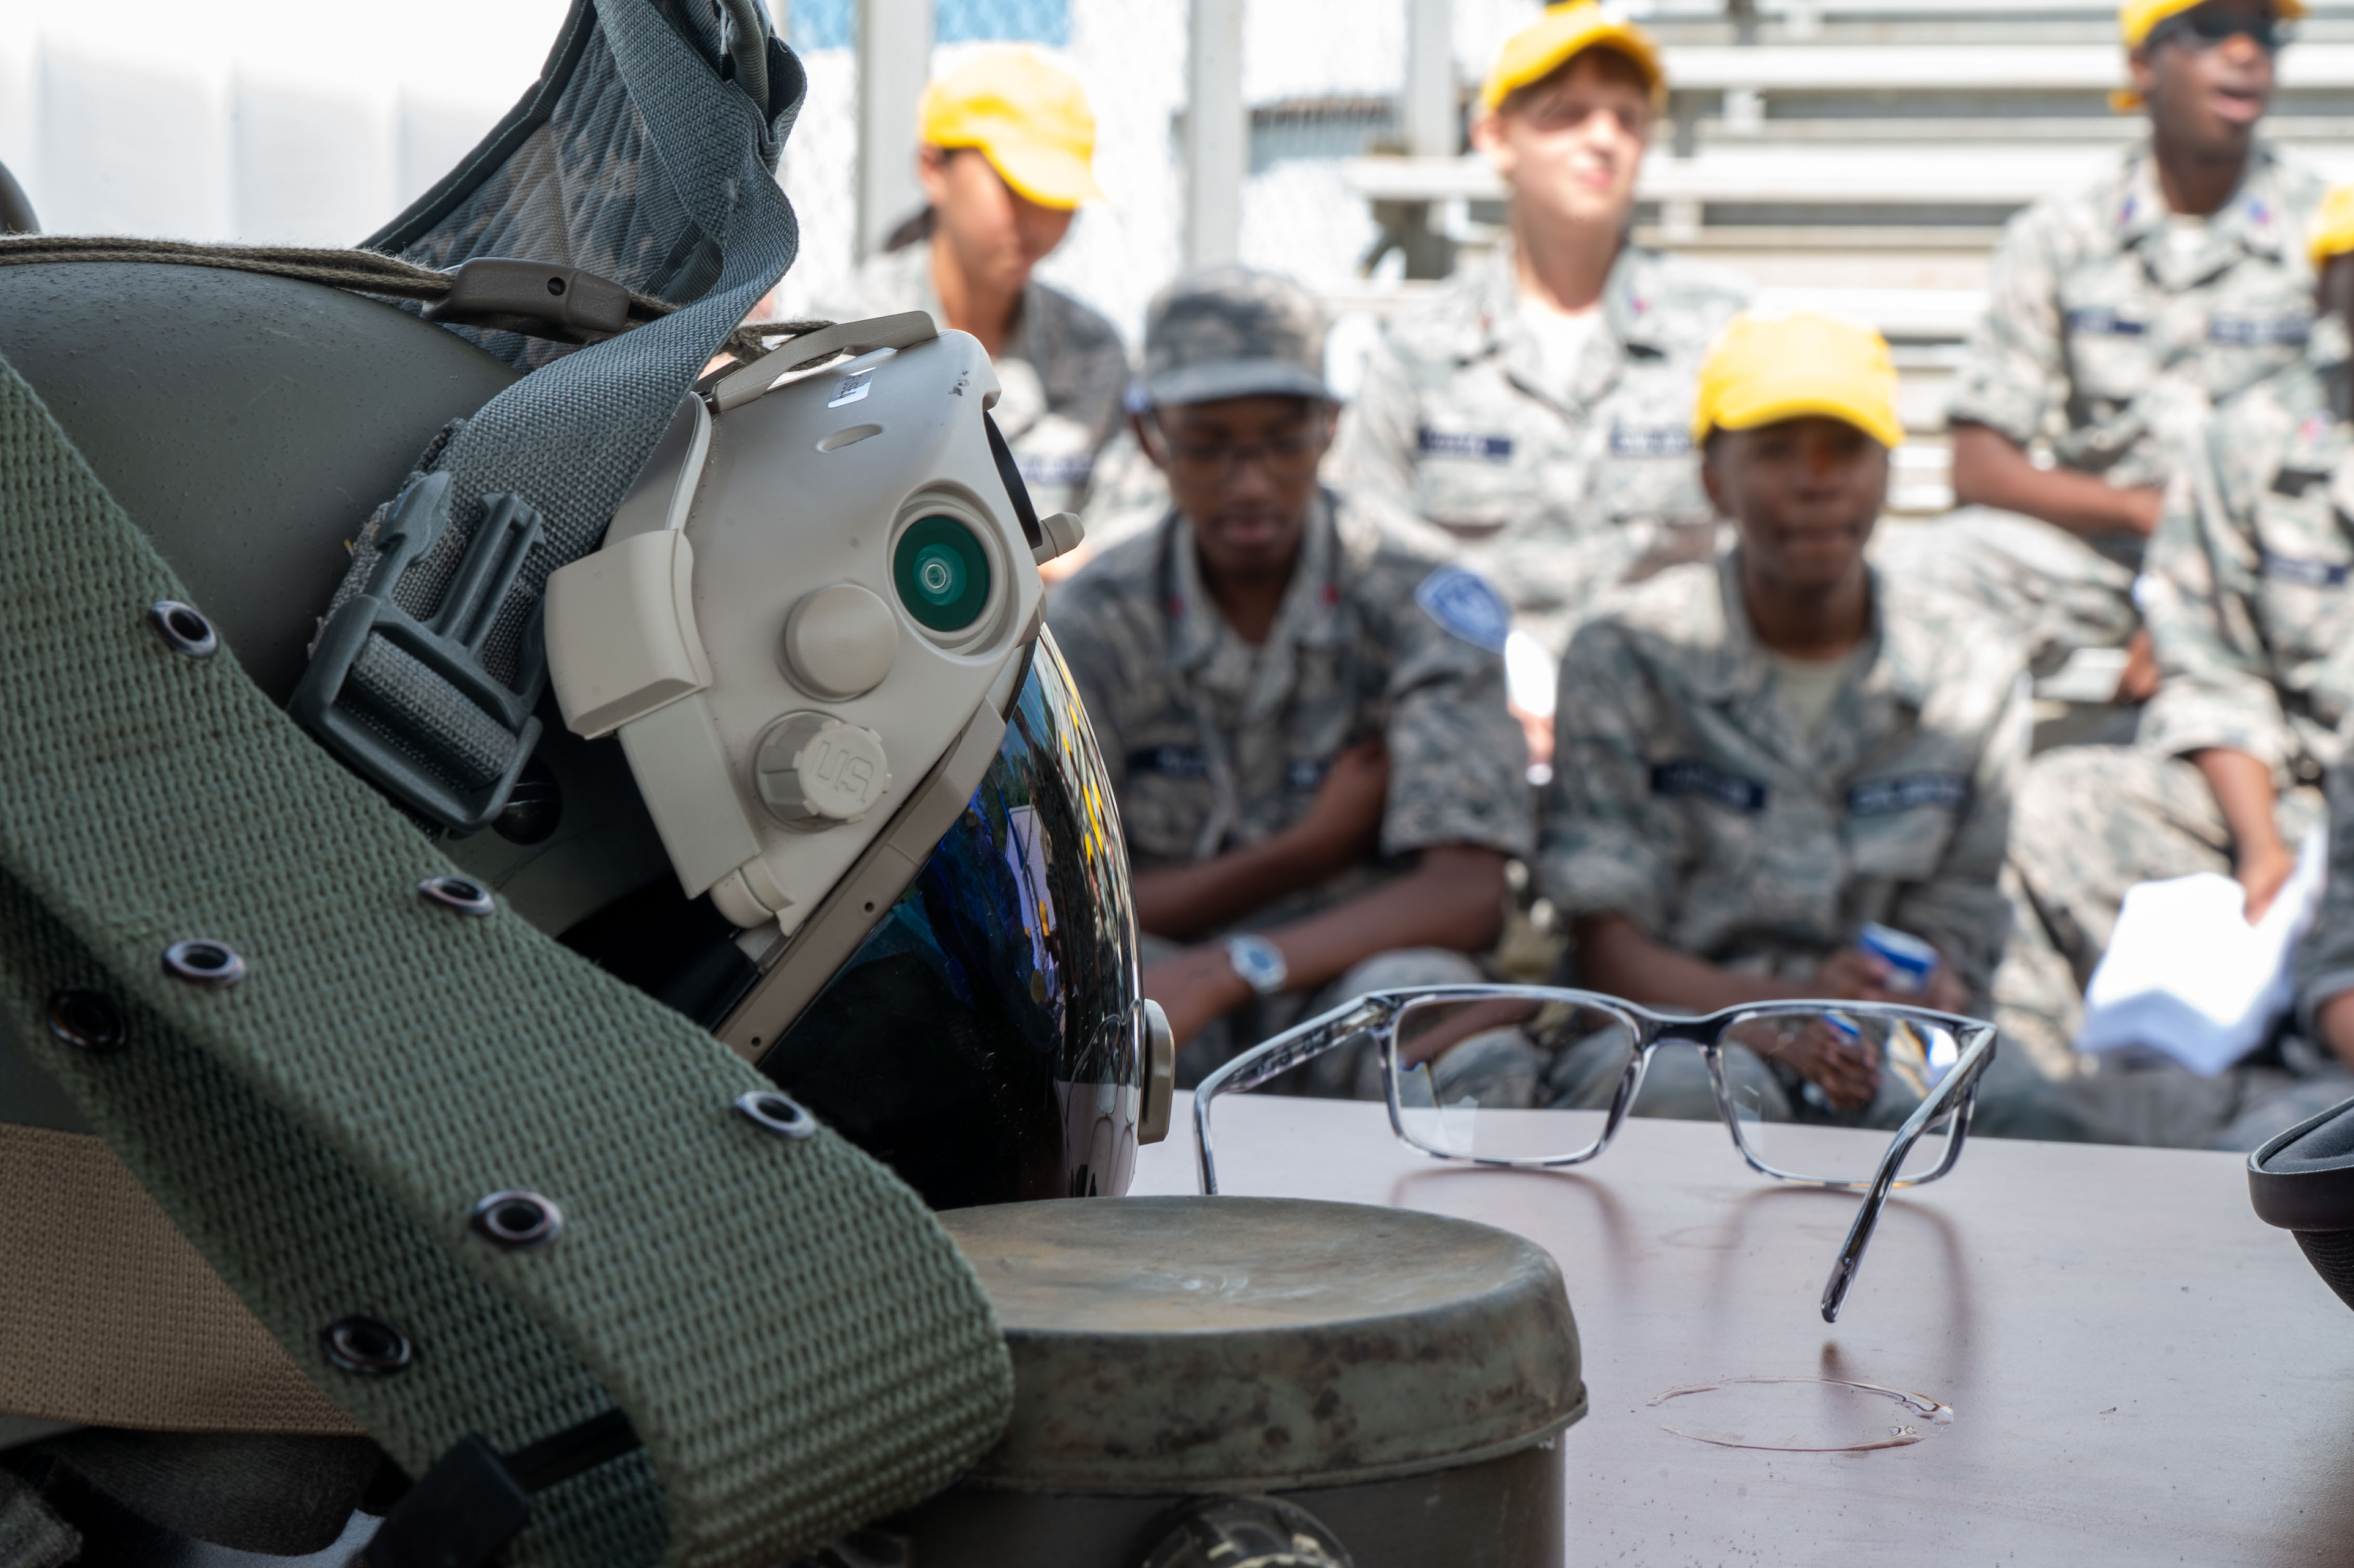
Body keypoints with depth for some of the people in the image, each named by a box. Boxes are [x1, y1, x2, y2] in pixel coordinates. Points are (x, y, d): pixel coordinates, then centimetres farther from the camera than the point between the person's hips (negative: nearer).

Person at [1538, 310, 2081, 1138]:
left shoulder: (1975, 671, 6)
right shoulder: (1624, 656, -3)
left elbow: (1958, 927, 6)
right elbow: (1609, 952, -7)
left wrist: (1933, 999, -21)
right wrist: (1783, 1011, -27)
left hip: (1889, 1040, 2)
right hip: (1671, 1026, -2)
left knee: (2019, 1112, -32)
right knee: (1689, 1092, -39)